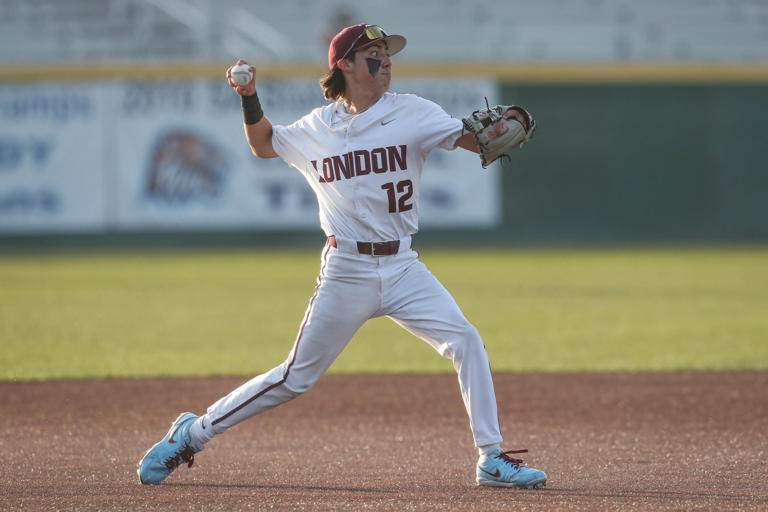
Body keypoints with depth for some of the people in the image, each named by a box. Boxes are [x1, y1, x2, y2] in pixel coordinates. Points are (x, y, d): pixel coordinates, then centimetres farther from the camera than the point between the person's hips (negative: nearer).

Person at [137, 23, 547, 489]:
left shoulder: (412, 114, -1)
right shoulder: (318, 127, 3)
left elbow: (471, 138, -13)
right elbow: (264, 145, 21)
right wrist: (249, 98, 5)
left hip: (403, 267, 1)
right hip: (346, 272, -1)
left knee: (466, 342, -14)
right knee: (296, 378, 2)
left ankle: (493, 460, -5)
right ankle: (193, 433, 17)